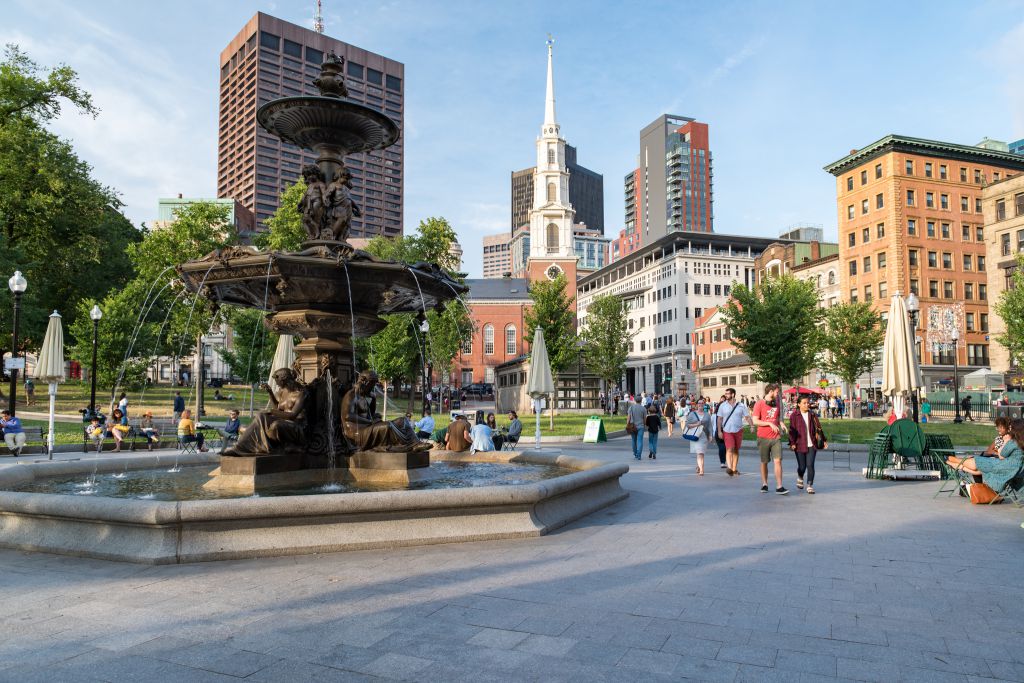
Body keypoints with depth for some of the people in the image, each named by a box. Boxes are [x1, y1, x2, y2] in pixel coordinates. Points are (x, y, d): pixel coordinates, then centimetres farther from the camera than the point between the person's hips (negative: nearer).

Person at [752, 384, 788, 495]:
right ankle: (764, 484, 23)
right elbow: (755, 421, -13)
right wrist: (770, 423, -18)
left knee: (778, 460, -8)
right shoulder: (759, 404, -6)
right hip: (764, 438, -3)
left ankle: (779, 487, -8)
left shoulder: (776, 403, 11)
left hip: (776, 437, 3)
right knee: (764, 462, 8)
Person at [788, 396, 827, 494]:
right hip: (800, 445, -2)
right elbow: (792, 430, -4)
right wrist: (792, 443, -10)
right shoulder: (794, 415, -2)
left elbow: (818, 428, 12)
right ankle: (800, 478, 37)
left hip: (811, 445, 2)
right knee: (802, 466, 5)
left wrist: (823, 440, 11)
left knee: (810, 465, -6)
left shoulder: (812, 415, 8)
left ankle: (810, 485, 2)